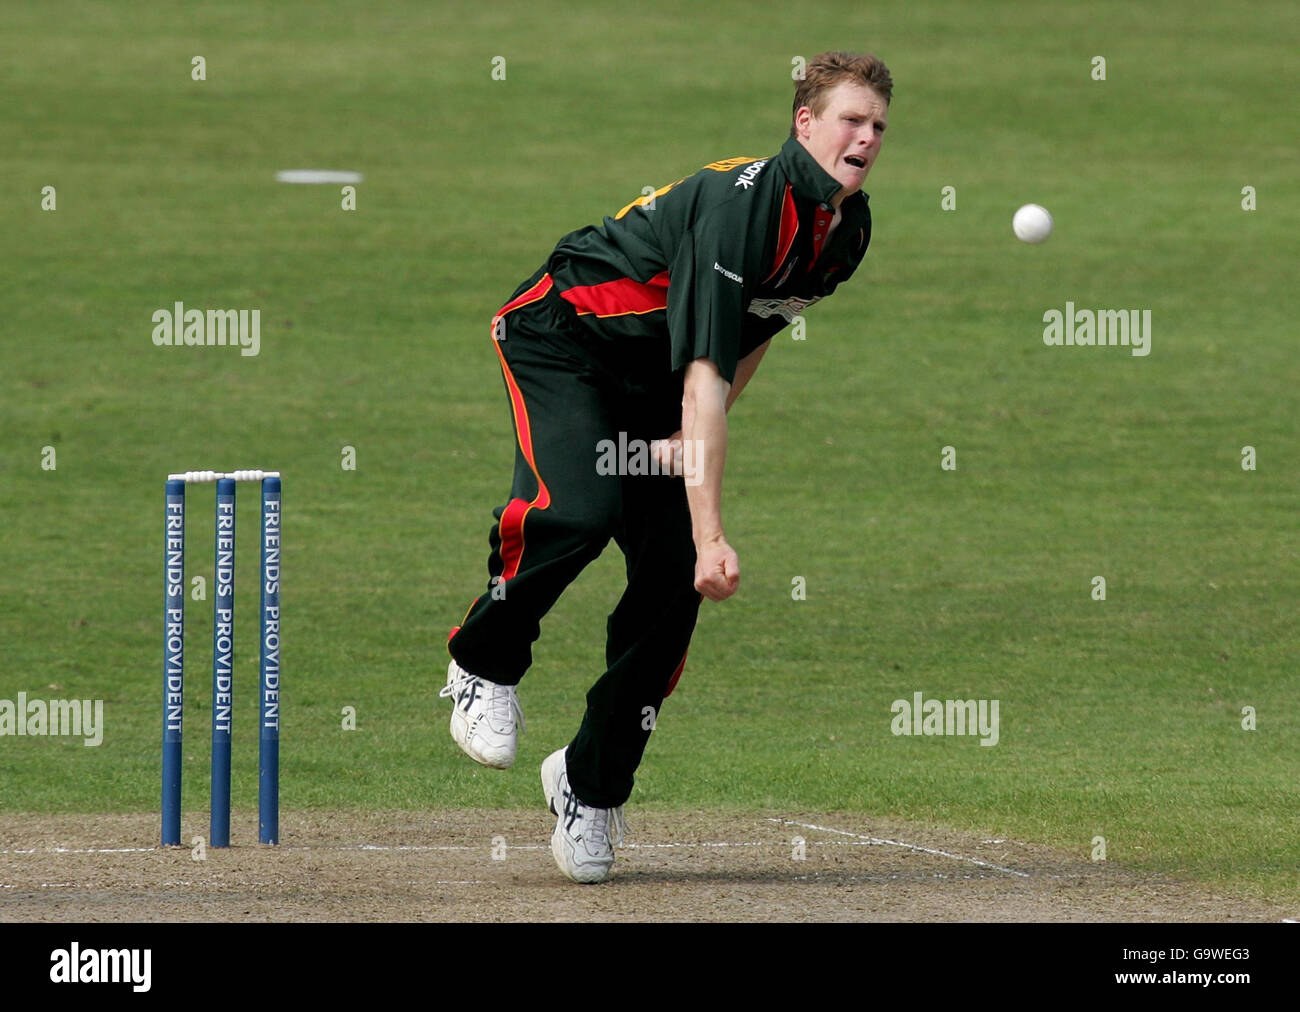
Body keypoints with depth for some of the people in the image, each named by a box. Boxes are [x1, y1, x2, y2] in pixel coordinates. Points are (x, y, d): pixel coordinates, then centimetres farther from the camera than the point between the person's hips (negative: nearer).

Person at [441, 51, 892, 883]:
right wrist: (710, 534, -40)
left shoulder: (848, 228, -4)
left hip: (655, 384, 8)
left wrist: (696, 436, -2)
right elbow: (705, 377, -36)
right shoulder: (742, 205, -32)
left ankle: (592, 786, 8)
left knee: (675, 579, -6)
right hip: (563, 338, -8)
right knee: (580, 509, -33)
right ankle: (484, 665, -6)